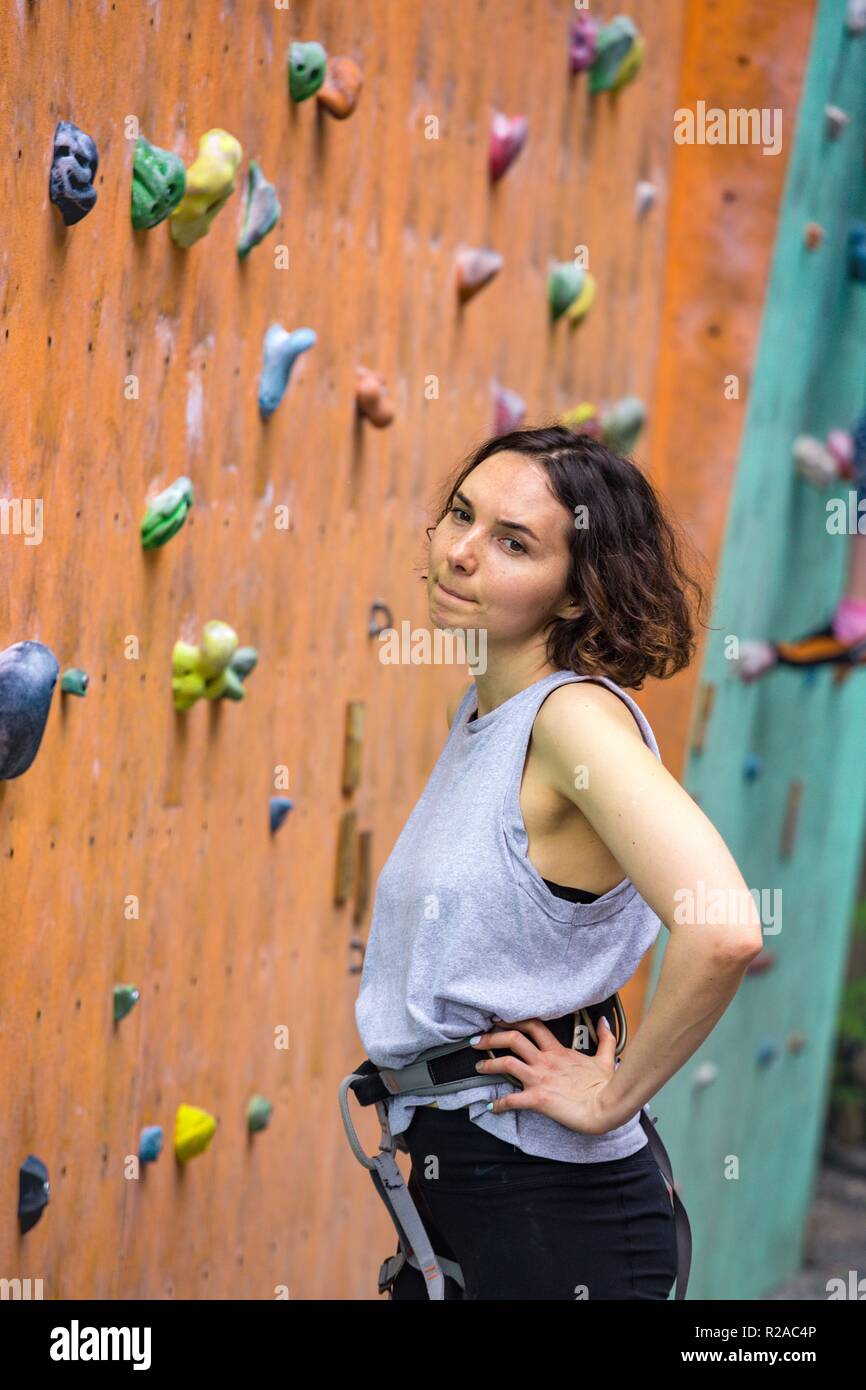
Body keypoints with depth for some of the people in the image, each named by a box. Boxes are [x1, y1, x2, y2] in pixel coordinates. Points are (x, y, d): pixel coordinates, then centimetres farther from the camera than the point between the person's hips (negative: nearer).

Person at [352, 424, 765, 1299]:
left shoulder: (578, 715, -18)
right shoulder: (475, 711, 8)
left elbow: (723, 930, -33)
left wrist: (612, 1095, -21)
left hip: (552, 1205, -8)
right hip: (447, 1181, 8)